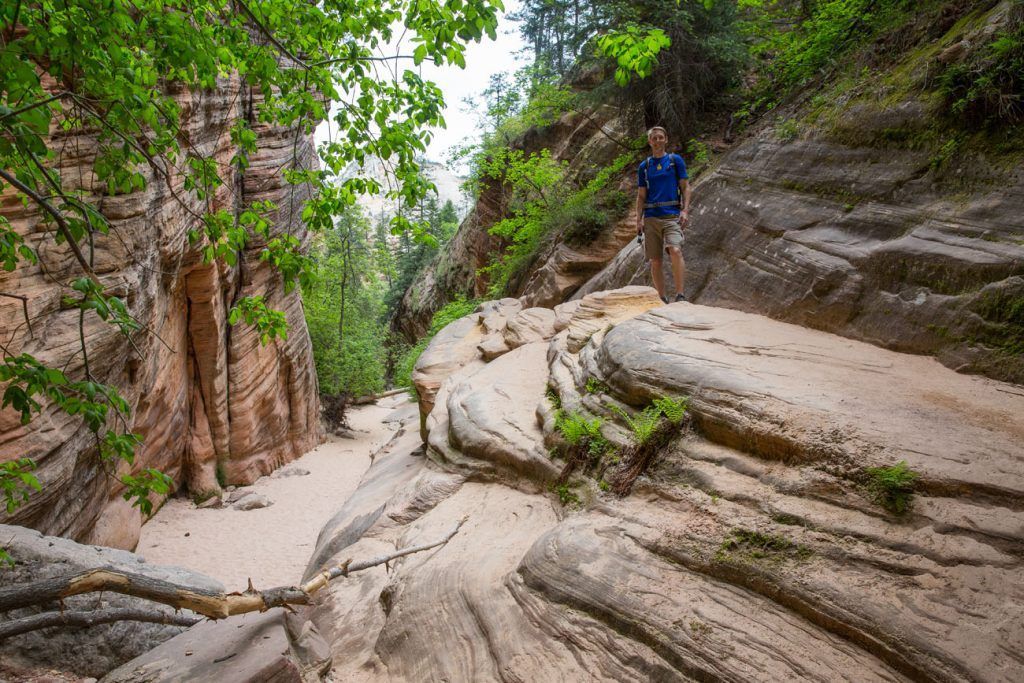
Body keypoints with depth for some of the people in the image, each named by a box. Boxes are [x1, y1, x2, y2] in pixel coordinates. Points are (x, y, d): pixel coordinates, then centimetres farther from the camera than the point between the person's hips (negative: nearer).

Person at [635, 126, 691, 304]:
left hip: (672, 215, -3)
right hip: (651, 217, 3)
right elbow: (641, 196, 15)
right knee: (655, 261, 2)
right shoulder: (644, 166, 14)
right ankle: (662, 299, 12)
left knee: (675, 250, -24)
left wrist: (685, 211, -8)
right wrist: (639, 219, 4)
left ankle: (680, 295, -20)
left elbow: (685, 187, 6)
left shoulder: (676, 160, 9)